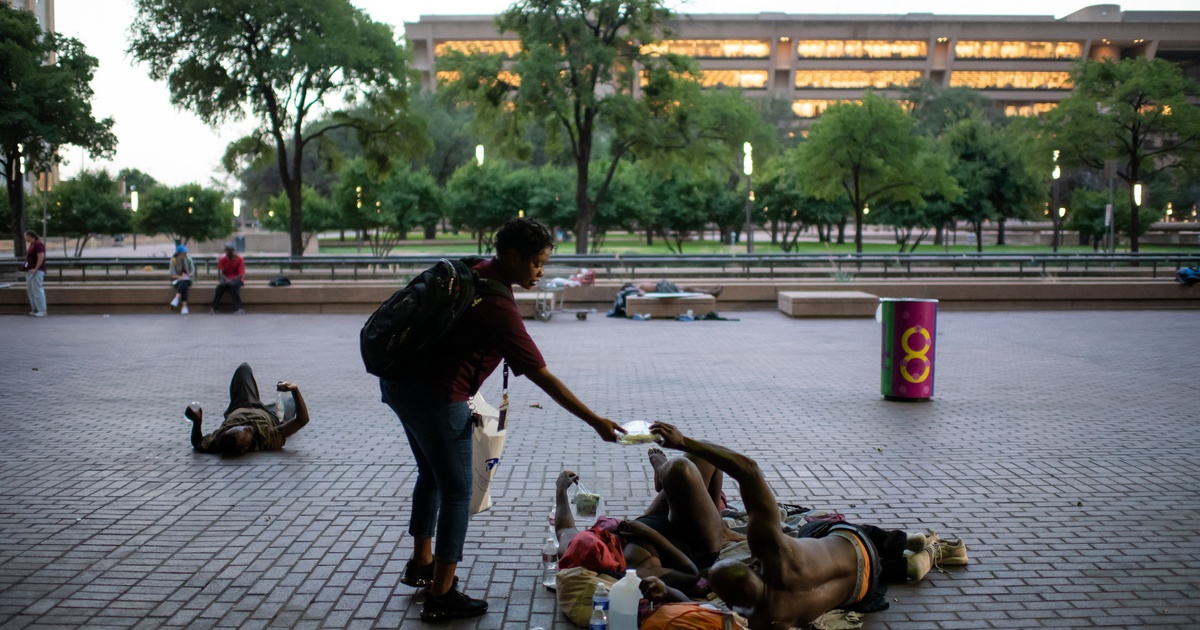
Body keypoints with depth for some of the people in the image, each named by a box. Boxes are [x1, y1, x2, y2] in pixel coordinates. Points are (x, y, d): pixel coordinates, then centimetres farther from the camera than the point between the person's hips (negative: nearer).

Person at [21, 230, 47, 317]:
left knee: (37, 290, -10)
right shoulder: (31, 244, 16)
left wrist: (36, 269, -23)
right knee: (30, 290, 11)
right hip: (29, 271, 10)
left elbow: (41, 257, -21)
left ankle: (42, 310, -9)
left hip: (36, 271, -10)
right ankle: (35, 309, 16)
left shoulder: (38, 244, -13)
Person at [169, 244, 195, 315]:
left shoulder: (188, 259, 2)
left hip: (187, 279, 2)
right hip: (177, 280, -2)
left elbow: (193, 271, 2)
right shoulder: (173, 260, -6)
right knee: (184, 286, -36)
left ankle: (176, 299, -49)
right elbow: (172, 275, -9)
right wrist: (181, 277, -24)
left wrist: (187, 275, -18)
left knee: (184, 282, -36)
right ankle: (184, 306, -48)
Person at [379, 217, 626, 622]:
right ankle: (441, 597, 6)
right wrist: (594, 422, -19)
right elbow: (542, 376, -23)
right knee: (457, 489, 1)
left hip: (401, 380, 10)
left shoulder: (473, 274, 6)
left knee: (432, 474, 24)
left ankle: (422, 563, 39)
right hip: (436, 396, -10)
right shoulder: (498, 306, -22)